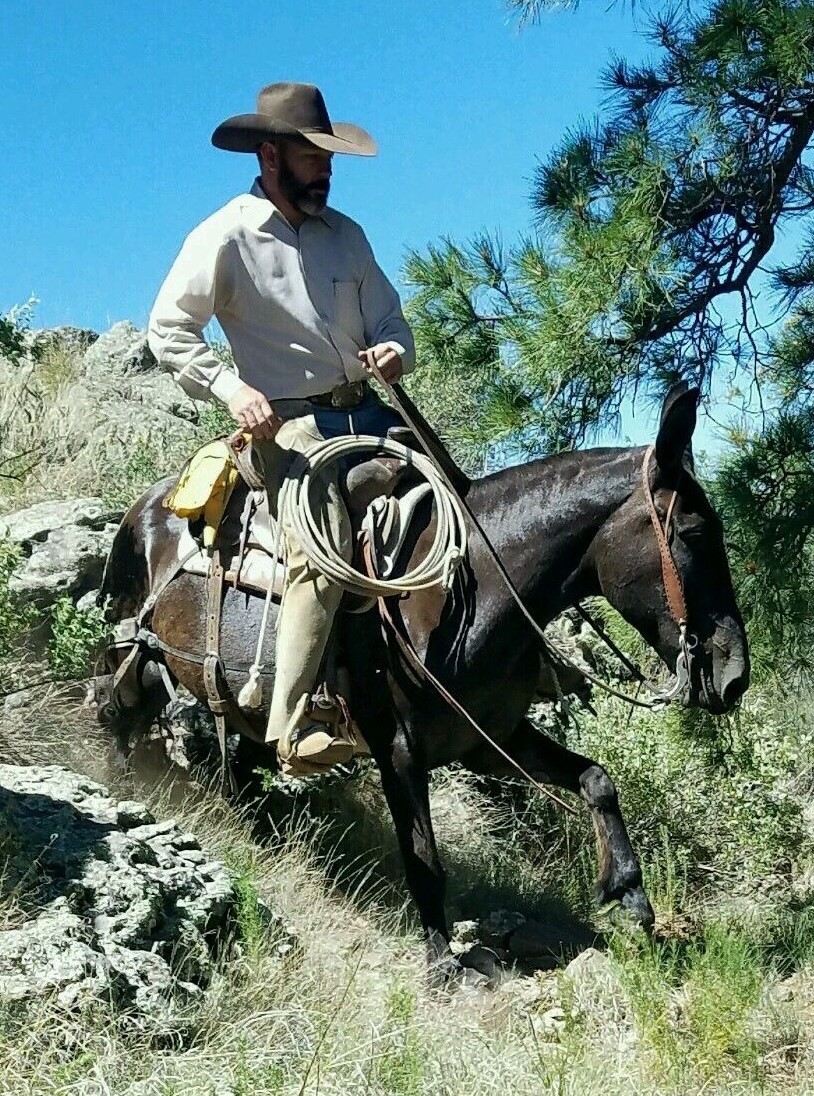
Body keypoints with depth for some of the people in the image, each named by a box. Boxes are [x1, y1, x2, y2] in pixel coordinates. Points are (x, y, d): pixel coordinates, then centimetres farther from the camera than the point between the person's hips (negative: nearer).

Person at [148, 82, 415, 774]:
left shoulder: (344, 233, 13)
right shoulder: (225, 237, -4)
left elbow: (388, 317, 16)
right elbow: (169, 330, -3)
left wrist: (395, 352, -8)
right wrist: (230, 388, -17)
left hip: (366, 410, 7)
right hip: (290, 422, -7)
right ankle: (293, 729, -24)